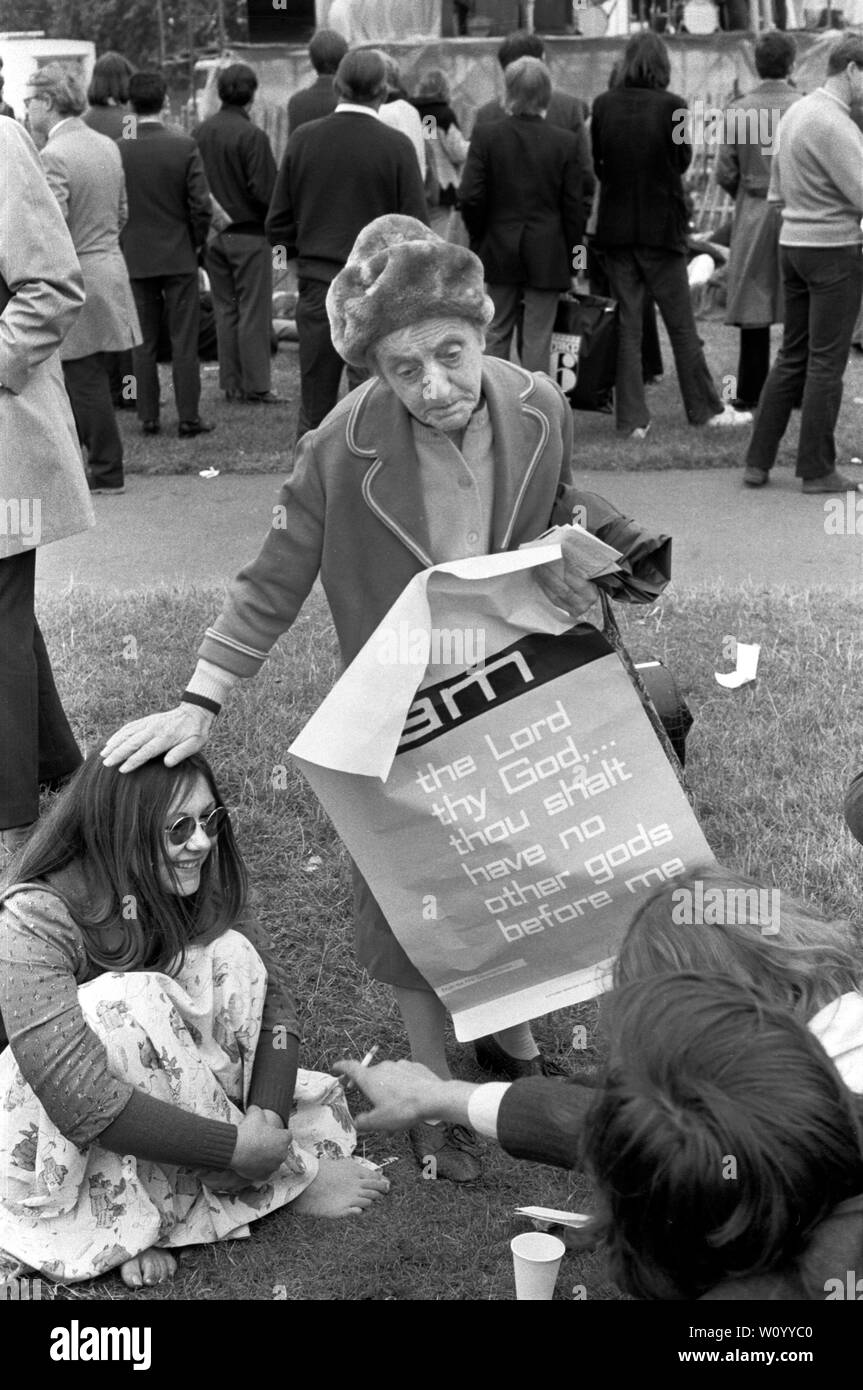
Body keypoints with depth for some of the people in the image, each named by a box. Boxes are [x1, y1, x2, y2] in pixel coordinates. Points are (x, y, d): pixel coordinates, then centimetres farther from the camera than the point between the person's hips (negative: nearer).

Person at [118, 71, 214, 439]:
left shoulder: (118, 150, -7)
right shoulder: (184, 146, -10)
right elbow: (200, 204, -10)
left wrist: (122, 245, 12)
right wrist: (197, 243, 6)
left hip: (135, 259, 1)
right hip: (179, 257, -1)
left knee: (143, 344, 9)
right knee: (184, 343, 4)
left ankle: (148, 417, 11)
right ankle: (188, 418, 5)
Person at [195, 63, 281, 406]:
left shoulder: (201, 132, 2)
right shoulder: (252, 135, -16)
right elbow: (265, 191, -16)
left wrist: (210, 218, 15)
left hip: (214, 233, 6)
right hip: (249, 232, -6)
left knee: (225, 309, 12)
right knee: (254, 312, 0)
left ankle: (231, 383, 17)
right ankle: (256, 387, 2)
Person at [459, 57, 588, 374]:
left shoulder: (486, 136, -7)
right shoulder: (566, 143, -8)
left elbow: (469, 197, -9)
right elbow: (574, 207, -5)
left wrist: (479, 237, 7)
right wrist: (570, 258, 6)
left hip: (499, 250, 1)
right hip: (547, 255, -1)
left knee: (496, 333, 14)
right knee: (538, 339, 3)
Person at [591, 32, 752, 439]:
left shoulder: (603, 104, -5)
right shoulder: (671, 106, -12)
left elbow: (595, 163, 2)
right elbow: (683, 160, -2)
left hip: (616, 226, 2)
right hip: (662, 226, -2)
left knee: (627, 325, 8)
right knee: (681, 325, 9)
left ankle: (632, 418, 8)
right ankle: (705, 408, 17)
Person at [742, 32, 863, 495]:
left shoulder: (795, 112, 11)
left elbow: (777, 191, 17)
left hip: (792, 243, 9)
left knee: (792, 357, 14)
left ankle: (758, 461, 14)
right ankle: (817, 470, 6)